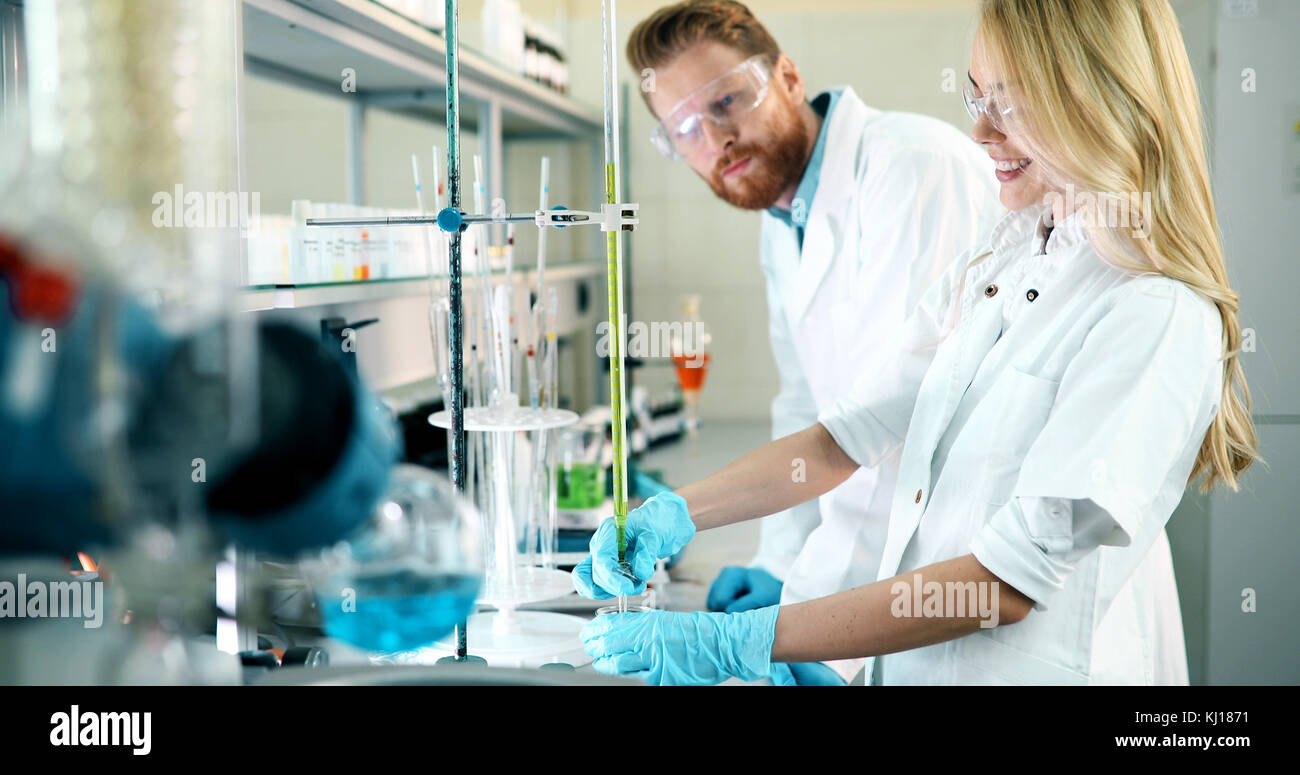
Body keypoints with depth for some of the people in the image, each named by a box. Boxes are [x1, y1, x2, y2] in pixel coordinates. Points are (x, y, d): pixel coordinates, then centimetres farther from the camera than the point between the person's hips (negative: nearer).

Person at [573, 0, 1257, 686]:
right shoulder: (994, 265, 9)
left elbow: (1011, 580, -21)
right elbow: (847, 435, 10)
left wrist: (742, 643, -22)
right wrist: (679, 514, -1)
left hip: (1032, 667, -6)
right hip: (907, 663, 6)